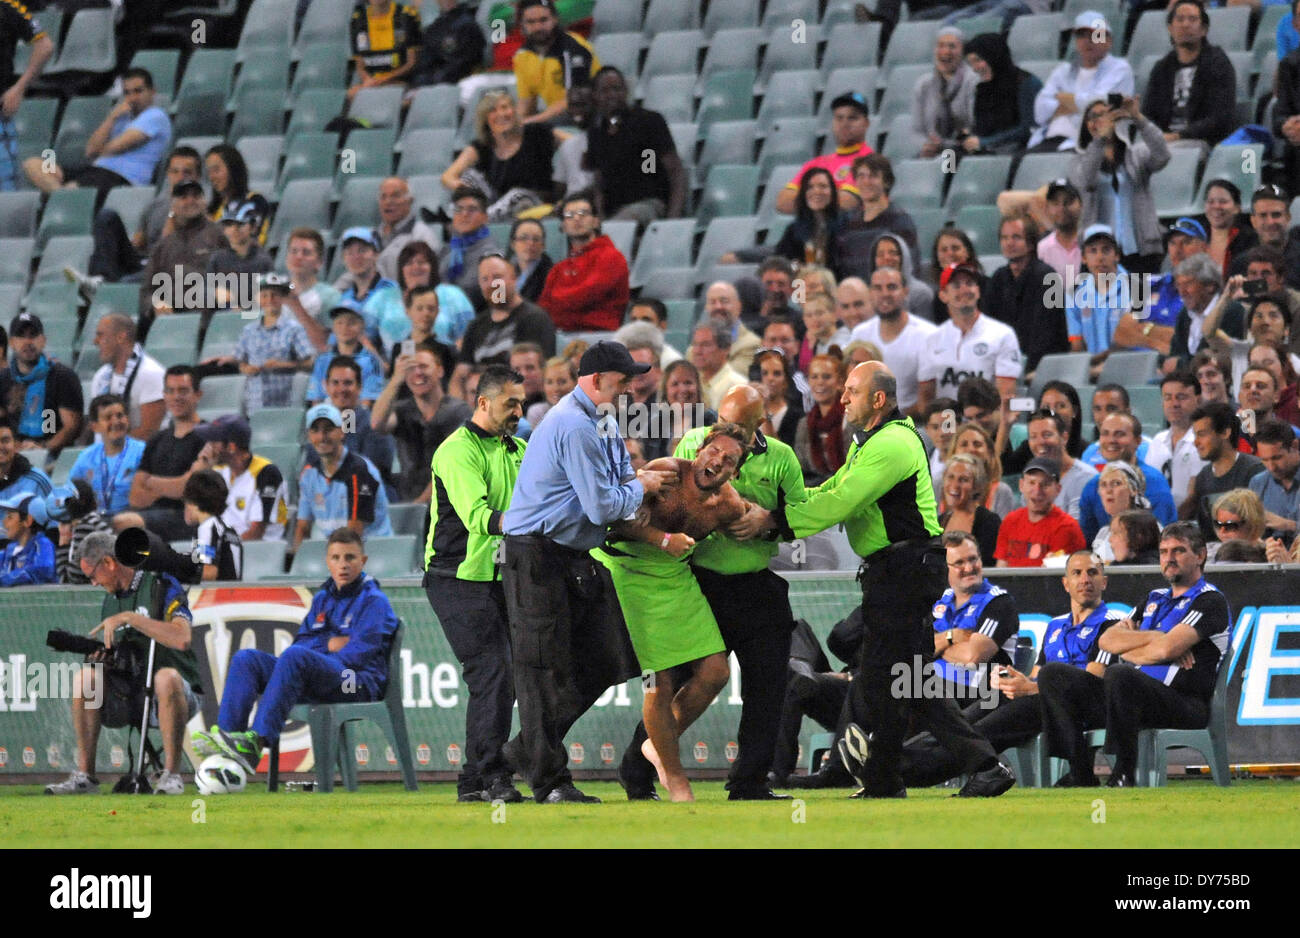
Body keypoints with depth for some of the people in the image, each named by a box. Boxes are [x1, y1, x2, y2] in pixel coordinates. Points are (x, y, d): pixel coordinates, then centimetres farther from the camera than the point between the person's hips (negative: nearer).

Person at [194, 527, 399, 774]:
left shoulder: (374, 601, 1)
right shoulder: (323, 599, 23)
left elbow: (359, 653, -11)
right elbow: (301, 641, 16)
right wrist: (328, 644, -3)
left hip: (360, 683, -8)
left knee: (295, 656, -35)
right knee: (246, 658, -6)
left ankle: (255, 743, -48)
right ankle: (227, 732, -27)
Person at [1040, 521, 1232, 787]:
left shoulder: (1210, 602, 0)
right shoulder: (1155, 599, 26)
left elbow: (1167, 648, -15)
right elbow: (1107, 640, 13)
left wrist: (1129, 650, 3)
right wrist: (1154, 636, -1)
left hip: (1184, 703, -8)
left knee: (1119, 674, -38)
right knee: (1053, 675, -2)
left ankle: (1124, 775, -31)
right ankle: (1080, 774, -12)